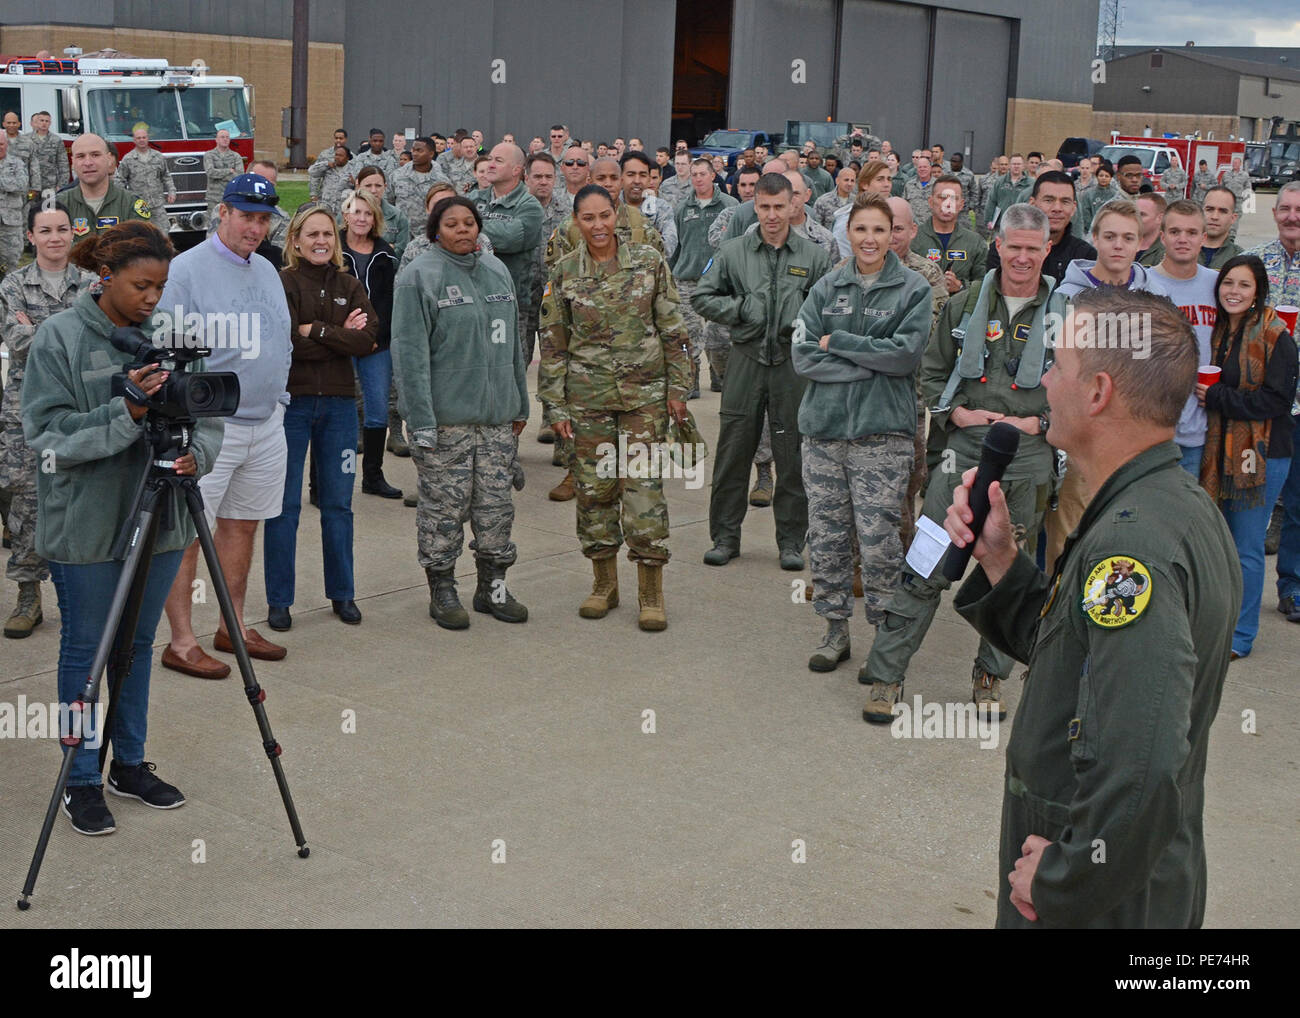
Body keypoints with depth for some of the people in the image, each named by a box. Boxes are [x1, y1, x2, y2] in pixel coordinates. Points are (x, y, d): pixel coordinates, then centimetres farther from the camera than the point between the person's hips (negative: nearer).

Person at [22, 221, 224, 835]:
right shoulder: (59, 337, -9)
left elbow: (206, 412, 5)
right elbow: (45, 433, -15)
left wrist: (195, 452, -17)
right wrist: (126, 411, -26)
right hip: (85, 525, -4)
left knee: (138, 645, 15)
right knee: (85, 649, 6)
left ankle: (130, 766, 29)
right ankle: (82, 782, 17)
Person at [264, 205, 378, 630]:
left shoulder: (349, 286, 9)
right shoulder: (280, 284, -4)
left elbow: (368, 340, -6)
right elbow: (287, 343, -16)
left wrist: (316, 331, -13)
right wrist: (342, 337, -10)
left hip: (339, 403, 4)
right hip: (291, 401, -4)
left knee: (338, 504, 10)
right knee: (285, 506, 2)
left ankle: (342, 593, 21)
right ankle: (279, 600, 11)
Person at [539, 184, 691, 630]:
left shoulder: (649, 262, 0)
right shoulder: (564, 272, 2)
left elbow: (673, 329, 4)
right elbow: (552, 343, 4)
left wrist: (677, 388, 1)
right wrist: (555, 406, 1)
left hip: (644, 392, -1)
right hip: (588, 396, 1)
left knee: (644, 485, -5)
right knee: (594, 487, 6)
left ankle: (651, 594, 4)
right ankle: (604, 585, 22)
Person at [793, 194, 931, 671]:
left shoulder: (913, 289, 2)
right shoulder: (828, 287, 10)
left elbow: (906, 353, -11)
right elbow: (803, 354, 0)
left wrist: (838, 343, -8)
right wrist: (872, 363, -8)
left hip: (883, 430, -3)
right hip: (823, 424, 4)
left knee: (878, 539, -5)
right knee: (825, 534, 8)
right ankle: (835, 628, 22)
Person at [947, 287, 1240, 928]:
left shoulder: (1131, 546, -28)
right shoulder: (1180, 507, 5)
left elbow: (1137, 770, -37)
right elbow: (1071, 650, 13)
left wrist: (1058, 884, -23)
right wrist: (998, 558, 0)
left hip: (1101, 905, -9)